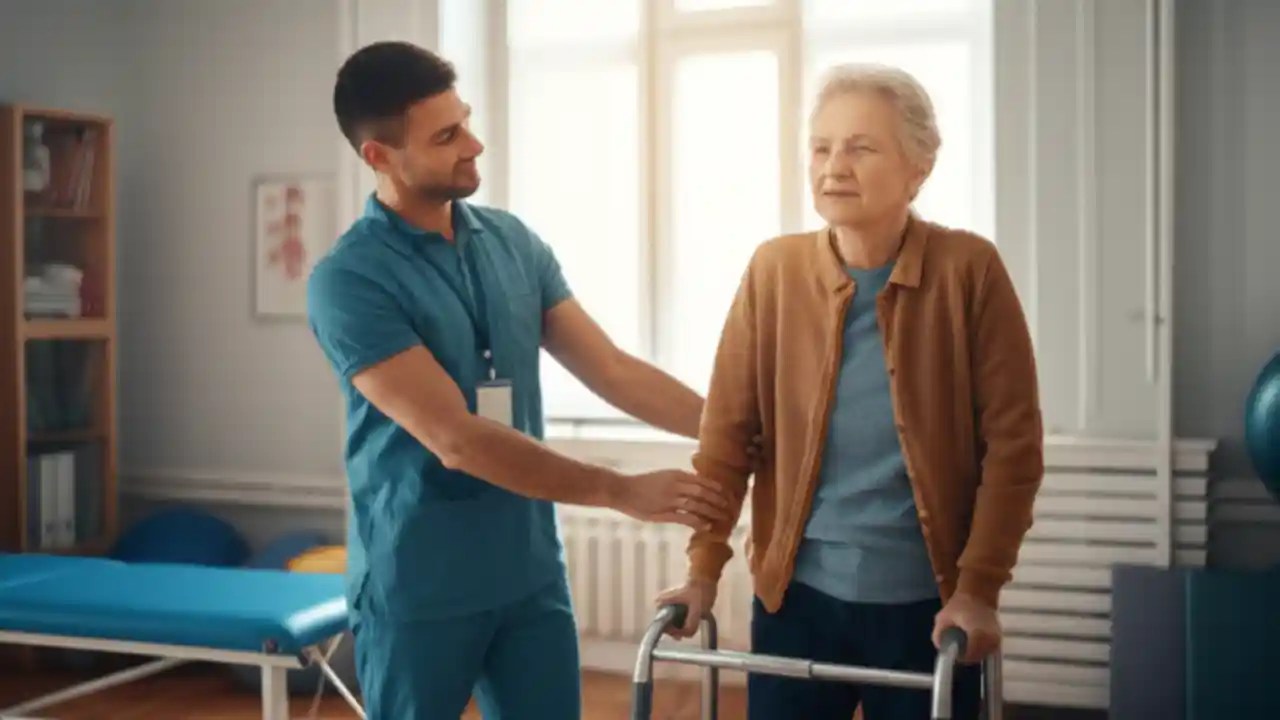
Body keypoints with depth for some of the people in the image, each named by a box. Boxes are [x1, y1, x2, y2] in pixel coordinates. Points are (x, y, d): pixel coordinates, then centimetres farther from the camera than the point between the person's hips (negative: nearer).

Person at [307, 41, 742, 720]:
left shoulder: (513, 242, 3)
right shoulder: (348, 279, -15)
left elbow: (611, 369, 5)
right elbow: (456, 440, -21)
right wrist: (625, 492, -19)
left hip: (531, 574, 5)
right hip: (418, 589, -4)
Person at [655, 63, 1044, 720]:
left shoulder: (969, 269, -7)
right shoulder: (773, 269, -2)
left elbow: (1013, 441, -6)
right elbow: (727, 429, 1)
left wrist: (979, 587, -10)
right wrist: (704, 567, -3)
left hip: (927, 601, -1)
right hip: (795, 595, 2)